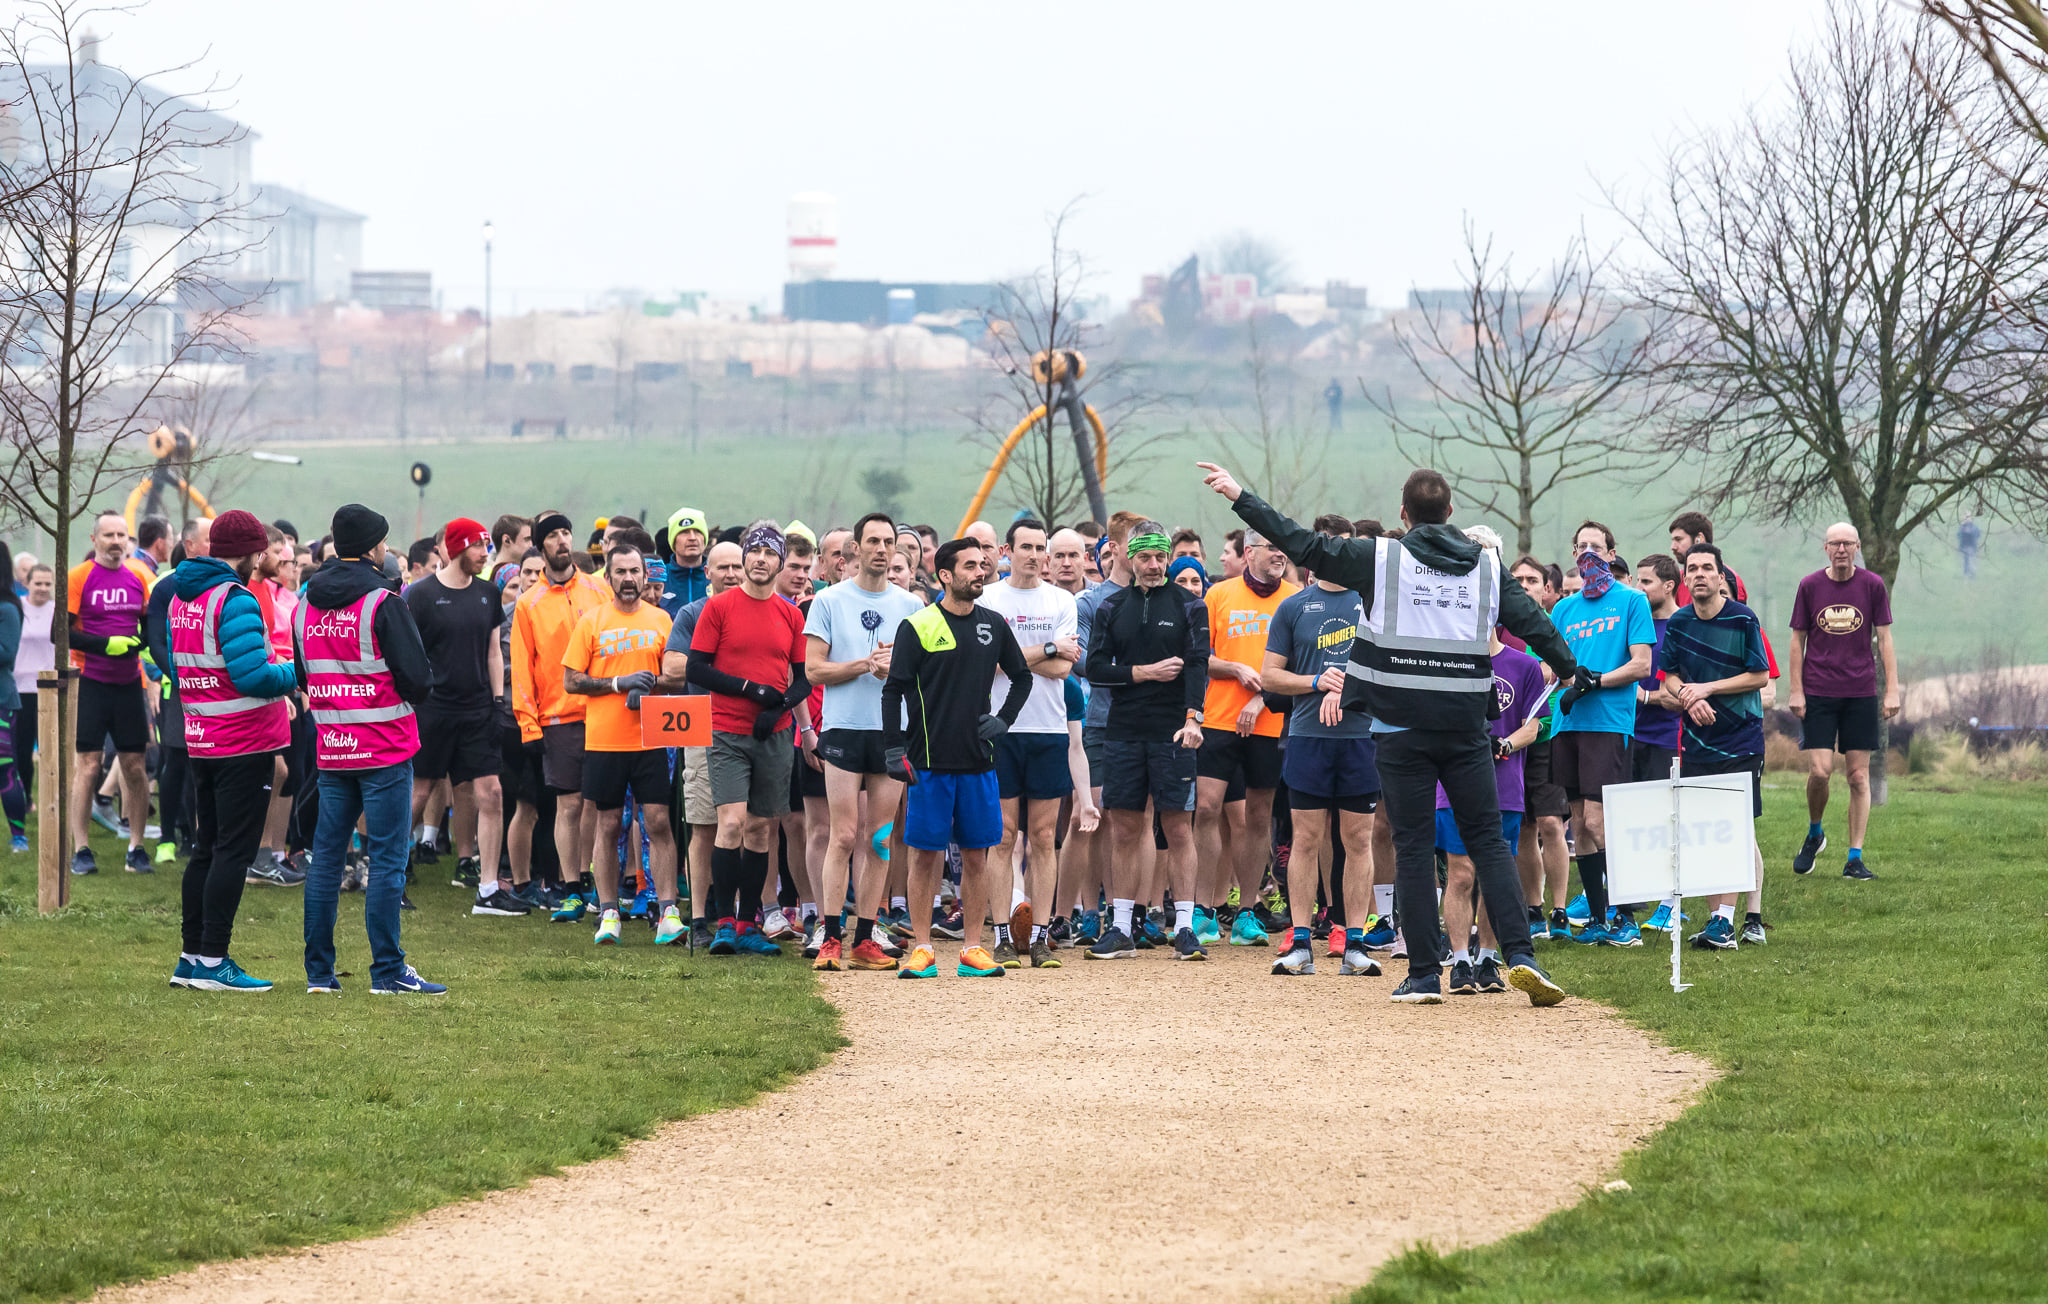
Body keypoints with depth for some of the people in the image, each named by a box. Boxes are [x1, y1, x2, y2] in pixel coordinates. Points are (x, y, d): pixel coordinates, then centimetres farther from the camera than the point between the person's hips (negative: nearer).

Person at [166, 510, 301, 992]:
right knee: (233, 852, -4)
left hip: (201, 746, 9)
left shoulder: (180, 599, 11)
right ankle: (212, 960, -5)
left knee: (207, 850, 14)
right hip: (245, 745, -9)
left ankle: (191, 958, 17)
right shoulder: (235, 601, -16)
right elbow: (253, 677, -23)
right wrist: (297, 674, -5)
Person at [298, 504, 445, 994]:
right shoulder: (383, 603, -14)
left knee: (326, 856, 10)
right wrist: (414, 692, 6)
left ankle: (318, 971, 11)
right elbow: (418, 678, -15)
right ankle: (387, 971, -3)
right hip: (384, 750, -6)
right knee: (387, 859, -3)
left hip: (331, 748, 6)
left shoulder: (305, 604, 7)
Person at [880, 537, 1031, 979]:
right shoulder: (917, 627, -4)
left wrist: (1004, 719, 6)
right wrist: (893, 751, -11)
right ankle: (922, 949, 5)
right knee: (925, 854, -1)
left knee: (976, 855, 5)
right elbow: (894, 691, -4)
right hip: (930, 760, -4)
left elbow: (1022, 677, 21)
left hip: (978, 760, 4)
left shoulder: (993, 625, 9)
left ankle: (973, 950, 11)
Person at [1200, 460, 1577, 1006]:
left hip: (1402, 728, -2)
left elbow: (1303, 546, -1)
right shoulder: (1486, 566, 8)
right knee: (1488, 842, 6)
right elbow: (1532, 621, 16)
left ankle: (1424, 974, 1)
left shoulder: (1381, 558, -1)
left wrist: (1240, 497, 7)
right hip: (1467, 729, 2)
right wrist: (1572, 672, 33)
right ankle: (1520, 956, -8)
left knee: (1414, 847, 2)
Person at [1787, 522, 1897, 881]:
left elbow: (1884, 639, 6)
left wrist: (1892, 690, 0)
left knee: (1859, 776, -1)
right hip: (1818, 693, 0)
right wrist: (1795, 690, 0)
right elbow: (1798, 641, 7)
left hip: (1861, 693, 0)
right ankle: (1814, 834, 17)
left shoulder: (1873, 586, 3)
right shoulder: (1810, 586, 3)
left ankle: (1855, 858, 3)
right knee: (1820, 771, -11)